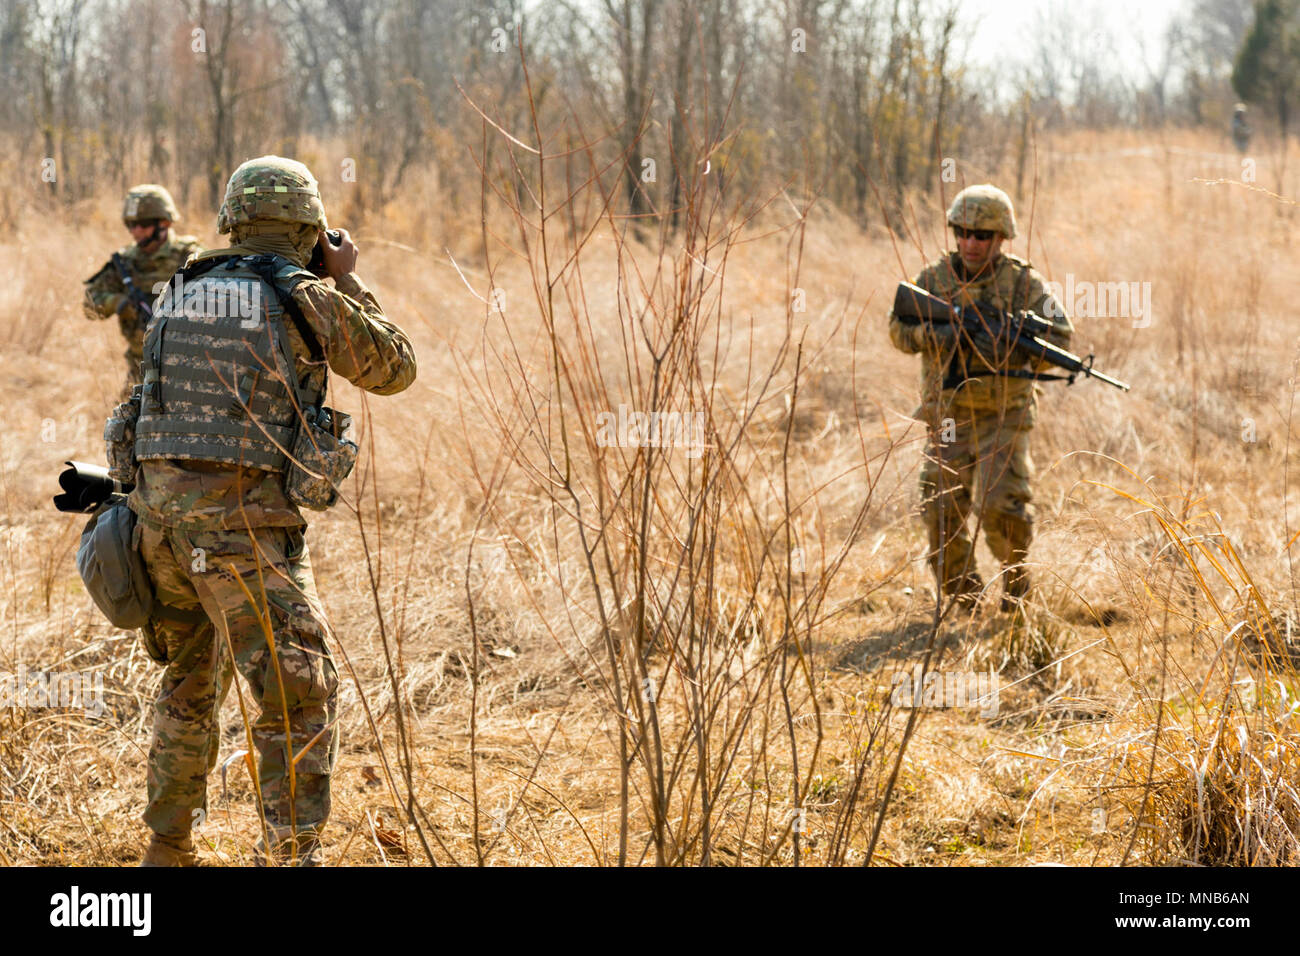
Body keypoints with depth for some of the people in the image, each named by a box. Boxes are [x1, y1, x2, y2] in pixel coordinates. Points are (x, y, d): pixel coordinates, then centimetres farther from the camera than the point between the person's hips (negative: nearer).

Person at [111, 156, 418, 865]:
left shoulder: (181, 292, 11)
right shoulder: (311, 301, -4)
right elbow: (394, 370, 10)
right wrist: (348, 282, 20)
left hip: (159, 511, 6)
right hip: (243, 523, -6)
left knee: (188, 682, 23)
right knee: (301, 695, -2)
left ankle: (167, 849, 31)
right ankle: (292, 853, -9)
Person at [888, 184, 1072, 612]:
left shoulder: (1022, 282, -1)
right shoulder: (934, 278, 5)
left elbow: (1060, 336, -8)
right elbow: (899, 328, 0)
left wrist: (1006, 347, -22)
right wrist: (931, 334, -22)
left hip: (1003, 416, -2)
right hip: (947, 418, 3)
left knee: (1002, 507, -14)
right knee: (943, 512, -1)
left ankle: (1015, 574, 15)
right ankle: (960, 593, 19)